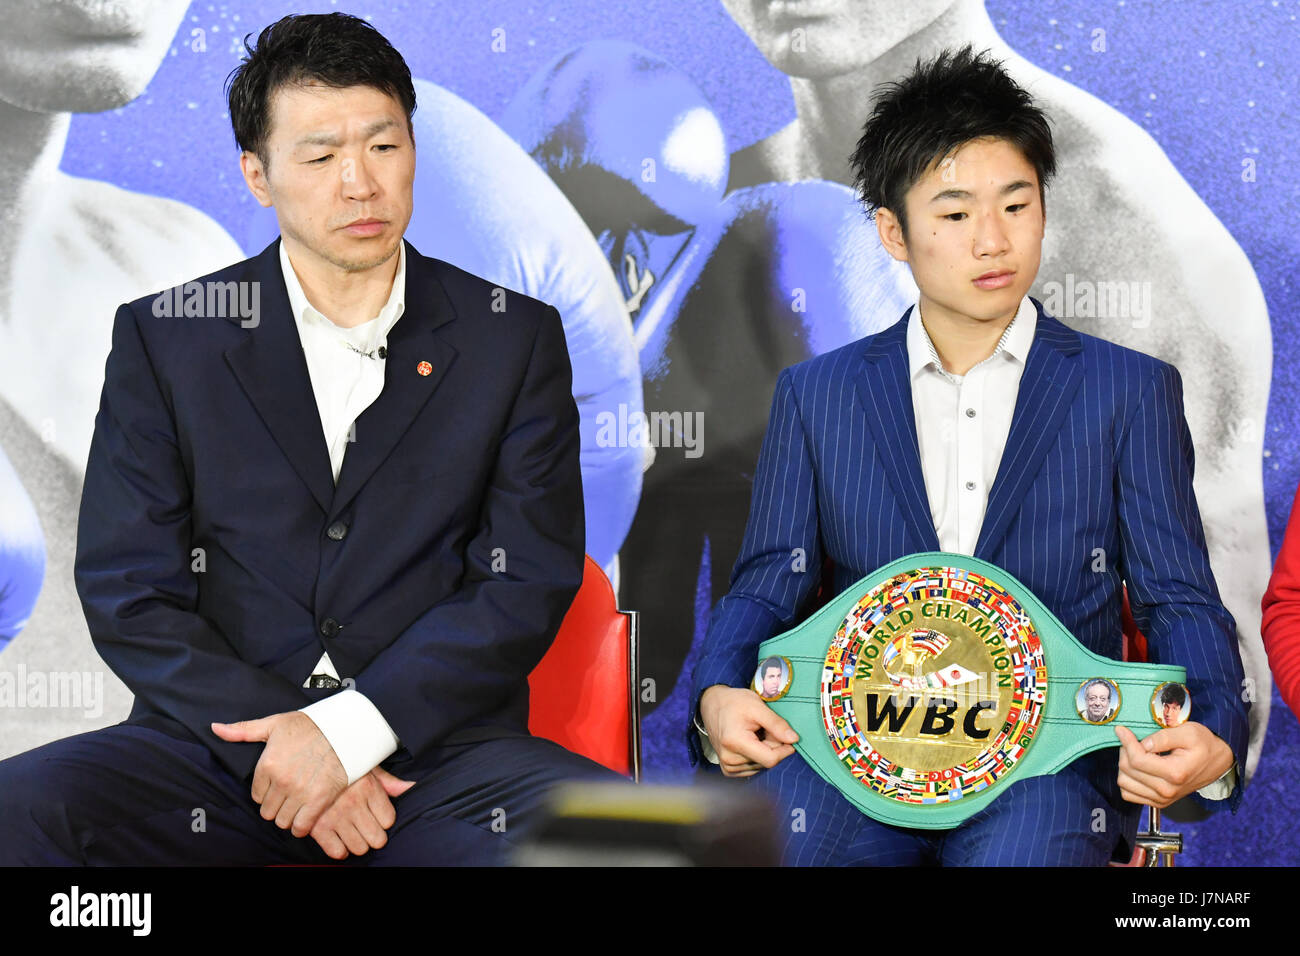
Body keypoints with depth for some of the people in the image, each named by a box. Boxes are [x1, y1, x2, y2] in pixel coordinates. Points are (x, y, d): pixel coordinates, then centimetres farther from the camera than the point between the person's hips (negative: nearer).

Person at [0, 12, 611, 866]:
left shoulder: (517, 339, 7)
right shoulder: (164, 339, 7)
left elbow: (530, 581, 1)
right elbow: (127, 595, 1)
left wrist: (347, 728, -12)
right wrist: (284, 740, -13)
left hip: (432, 750, 0)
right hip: (221, 747, 0)